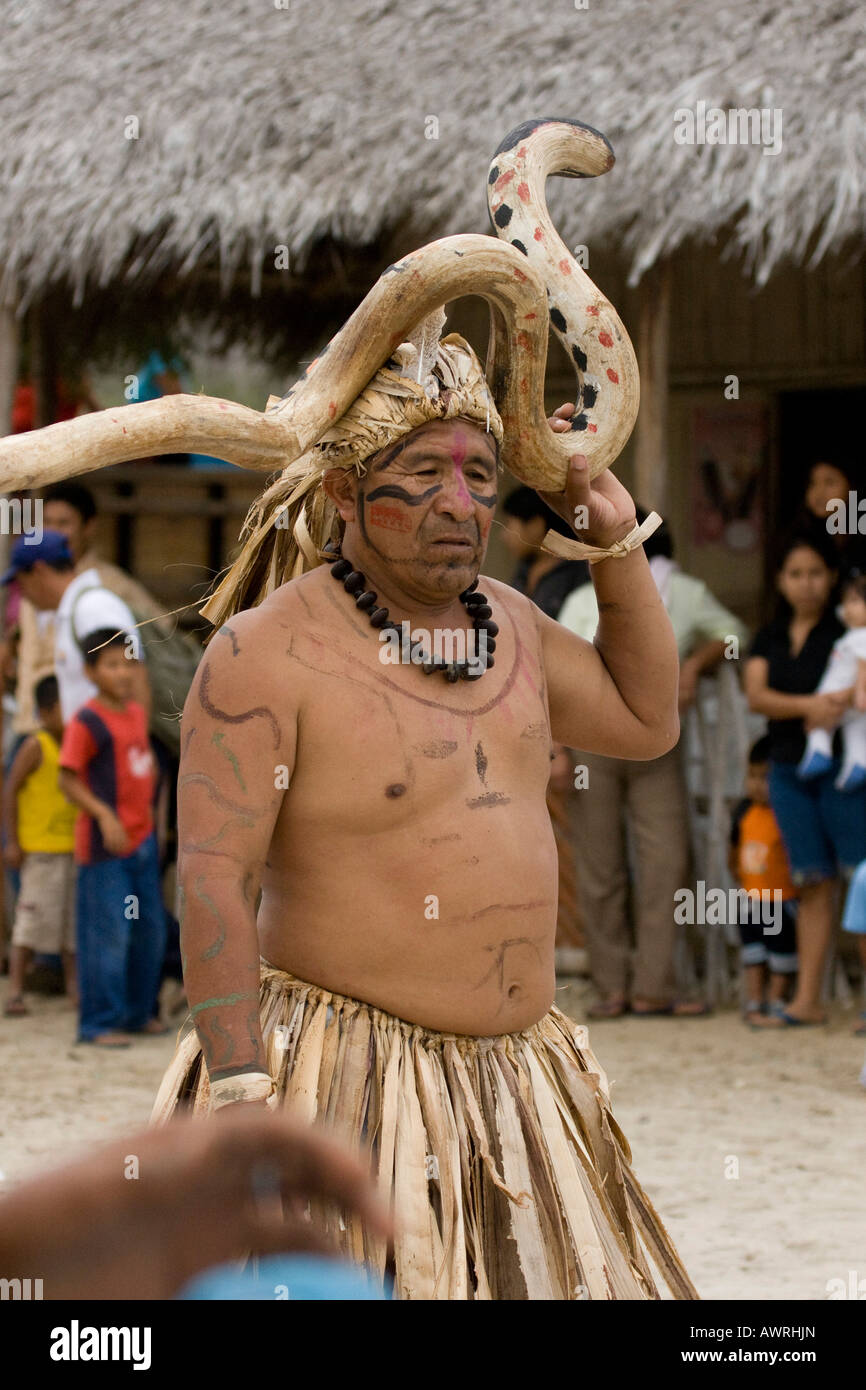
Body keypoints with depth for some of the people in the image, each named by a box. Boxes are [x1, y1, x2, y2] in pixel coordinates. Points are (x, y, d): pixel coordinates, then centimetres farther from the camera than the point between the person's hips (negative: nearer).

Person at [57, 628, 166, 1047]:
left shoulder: (136, 712, 11)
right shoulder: (86, 722, -13)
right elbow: (68, 779, -15)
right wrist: (105, 815, -24)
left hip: (142, 839, 8)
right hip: (104, 843, -8)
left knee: (150, 930, 13)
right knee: (109, 933, -6)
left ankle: (137, 1013, 26)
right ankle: (99, 1024, 1)